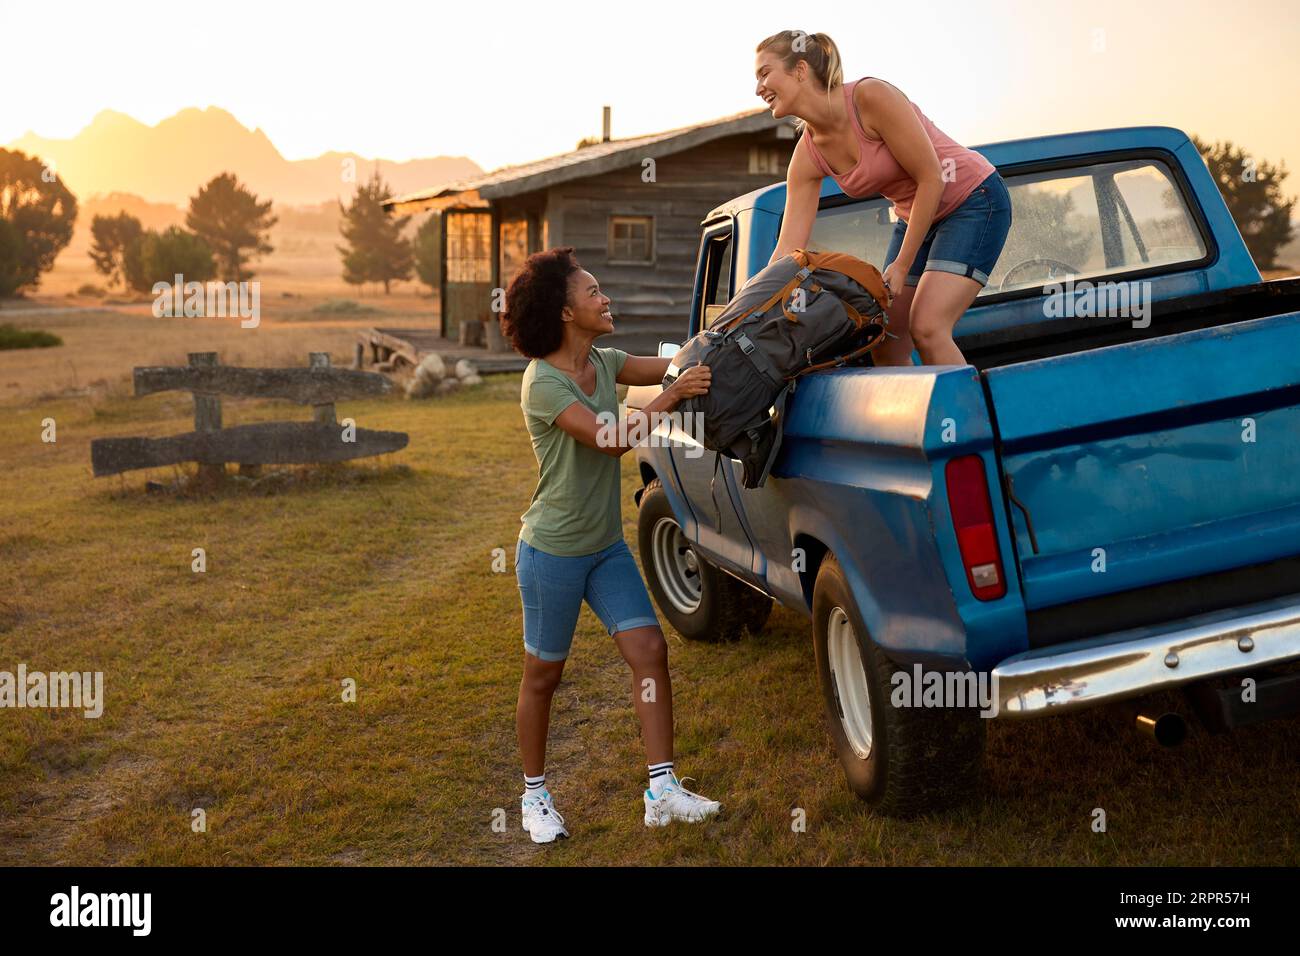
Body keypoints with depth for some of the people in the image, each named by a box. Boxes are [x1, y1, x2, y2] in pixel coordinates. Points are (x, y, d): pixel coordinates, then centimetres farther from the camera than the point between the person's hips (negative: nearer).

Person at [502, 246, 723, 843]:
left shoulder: (602, 363, 4)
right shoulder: (543, 382, -20)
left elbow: (674, 365, 3)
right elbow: (612, 439, -28)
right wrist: (672, 395, -28)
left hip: (607, 547, 7)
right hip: (552, 552, -7)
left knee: (649, 650, -4)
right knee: (543, 675, 8)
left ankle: (662, 791, 1)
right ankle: (535, 795, 26)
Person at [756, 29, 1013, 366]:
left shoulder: (872, 96, -26)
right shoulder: (807, 157, -7)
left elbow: (931, 178, -22)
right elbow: (788, 249, -9)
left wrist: (902, 265, -18)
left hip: (974, 199, -7)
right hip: (917, 216, 7)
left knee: (926, 329, -23)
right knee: (885, 344, 1)